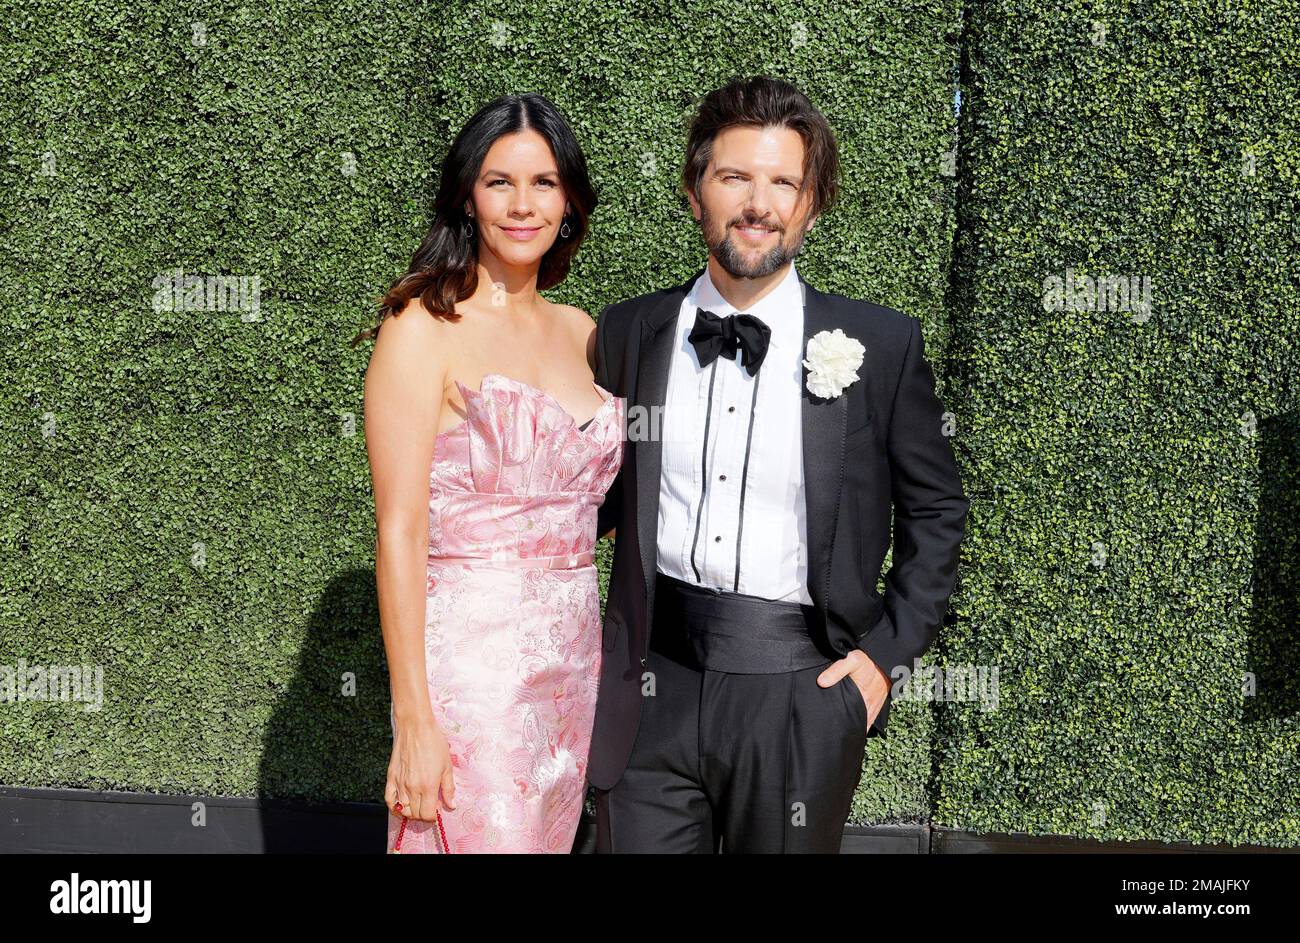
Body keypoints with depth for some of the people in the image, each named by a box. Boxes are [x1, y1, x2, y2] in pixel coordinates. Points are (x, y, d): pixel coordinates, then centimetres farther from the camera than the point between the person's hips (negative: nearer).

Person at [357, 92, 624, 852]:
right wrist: (414, 722, -16)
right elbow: (400, 533, -12)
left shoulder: (581, 331, 10)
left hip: (574, 665, 6)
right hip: (470, 666, -6)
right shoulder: (425, 329, -8)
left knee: (549, 839, 17)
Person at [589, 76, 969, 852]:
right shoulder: (628, 335, 3)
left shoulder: (882, 344, -3)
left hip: (799, 696, -1)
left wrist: (888, 652, 0)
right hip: (653, 688, 2)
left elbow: (936, 510, 6)